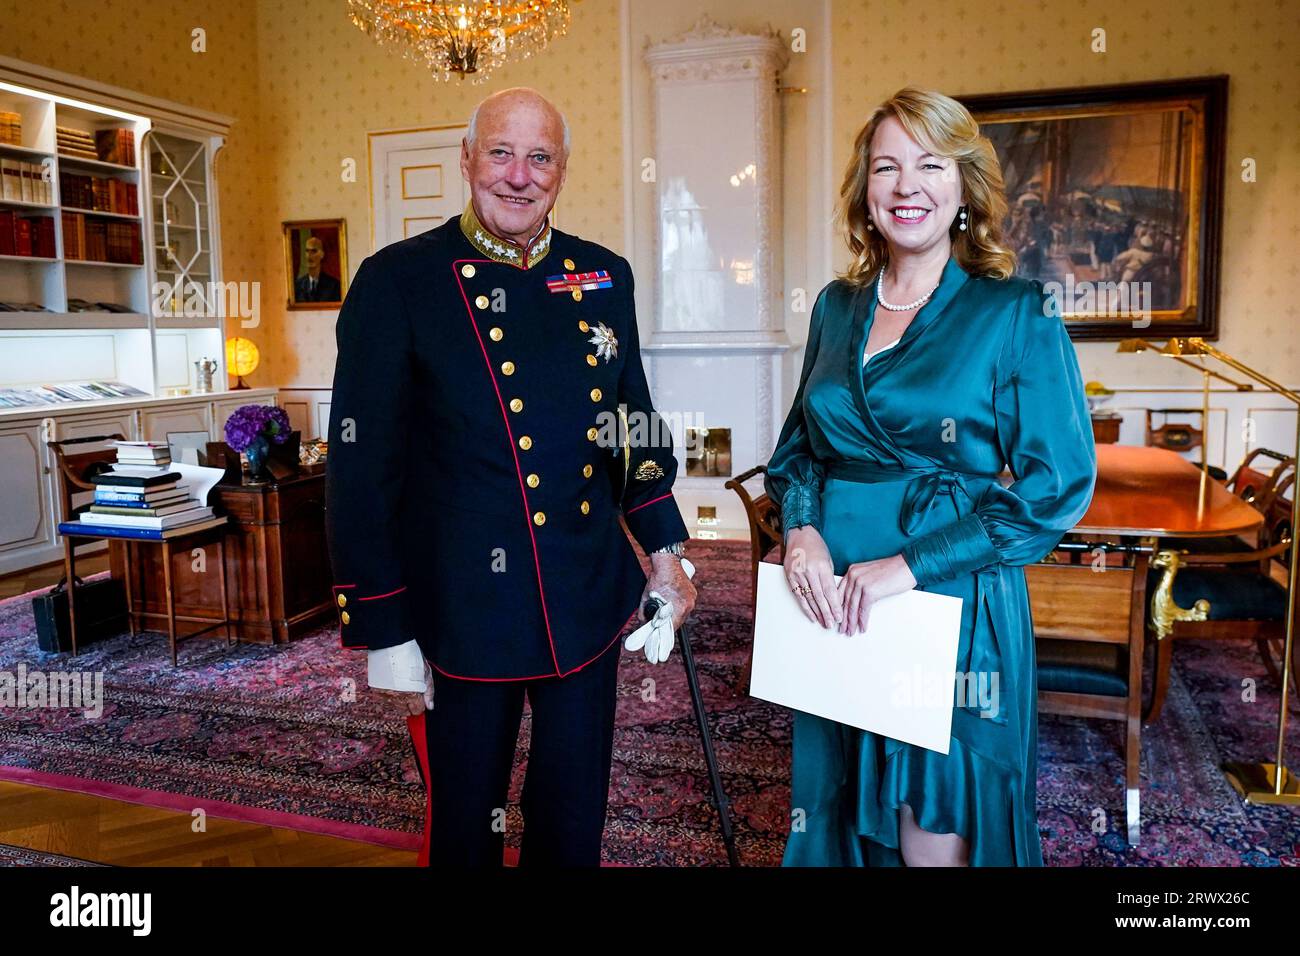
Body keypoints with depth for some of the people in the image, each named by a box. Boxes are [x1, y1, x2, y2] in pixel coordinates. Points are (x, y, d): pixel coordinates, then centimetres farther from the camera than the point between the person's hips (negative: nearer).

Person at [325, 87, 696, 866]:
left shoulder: (604, 277, 5)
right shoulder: (397, 282, -9)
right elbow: (363, 466, -10)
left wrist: (664, 548, 13)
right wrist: (385, 631, -11)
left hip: (589, 606, 4)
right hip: (464, 614, -3)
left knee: (576, 822, 19)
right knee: (466, 827, 16)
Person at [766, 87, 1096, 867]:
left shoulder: (1017, 313, -7)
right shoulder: (838, 307, 7)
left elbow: (1059, 487, -11)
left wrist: (911, 564, -18)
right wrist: (801, 528, -7)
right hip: (832, 606, 5)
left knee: (936, 836, 9)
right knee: (843, 816, 20)